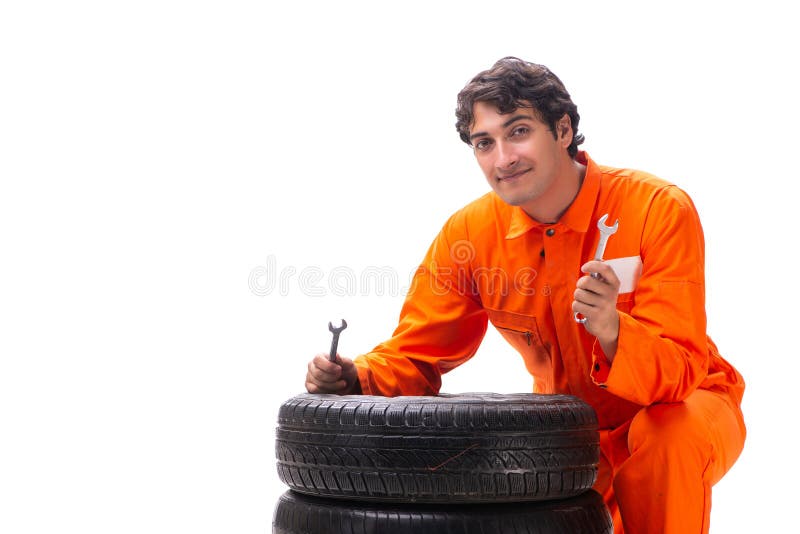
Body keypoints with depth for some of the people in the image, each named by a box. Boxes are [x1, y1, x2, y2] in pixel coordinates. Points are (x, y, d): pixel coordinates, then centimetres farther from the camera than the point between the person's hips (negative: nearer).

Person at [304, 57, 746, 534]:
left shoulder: (658, 210, -22)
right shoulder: (469, 233, -11)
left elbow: (679, 373, -26)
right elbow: (416, 355, -6)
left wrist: (611, 329, -46)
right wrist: (357, 378, -27)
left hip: (686, 407, -3)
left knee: (668, 436, -35)